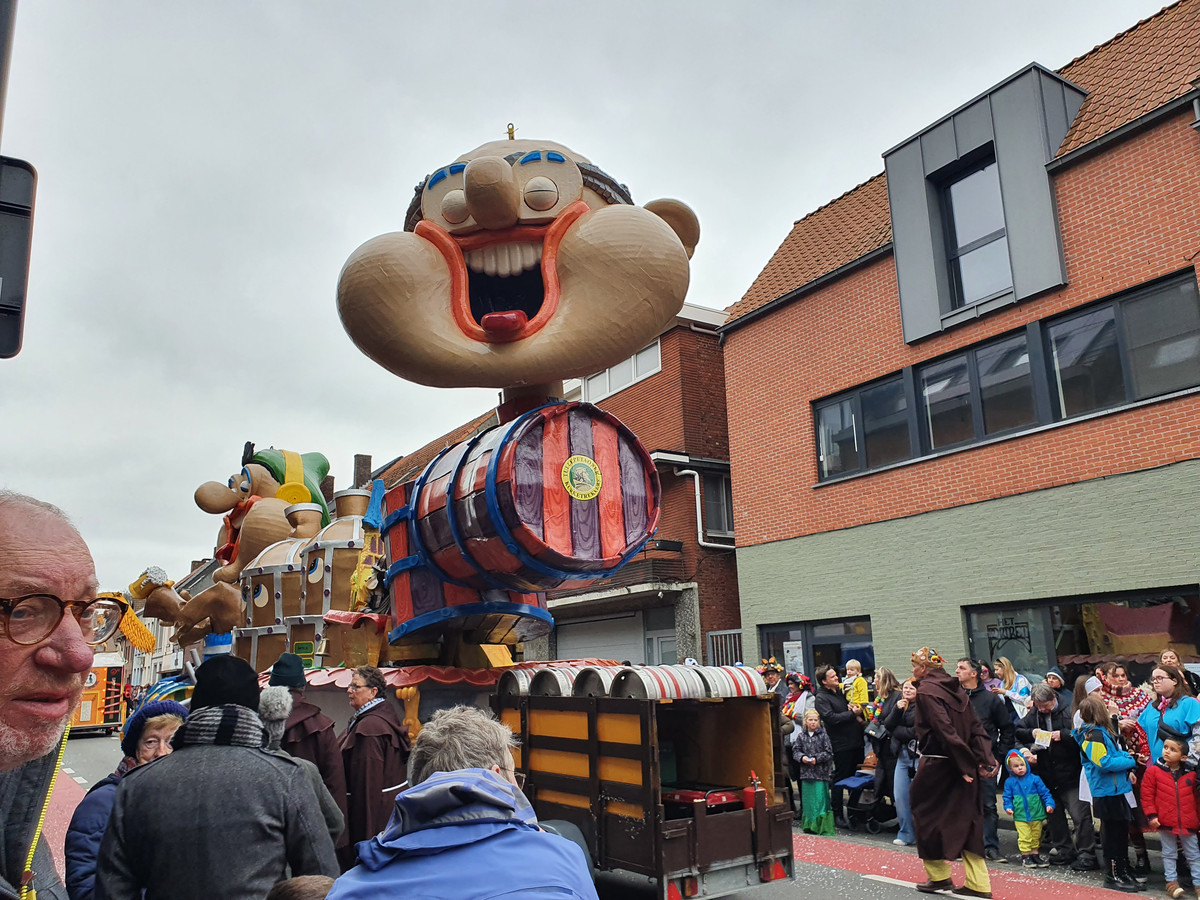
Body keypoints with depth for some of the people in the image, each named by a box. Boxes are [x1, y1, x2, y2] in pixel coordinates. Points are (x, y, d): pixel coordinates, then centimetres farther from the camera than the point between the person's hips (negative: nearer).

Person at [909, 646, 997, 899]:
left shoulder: (926, 692, -15)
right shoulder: (955, 689, 9)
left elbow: (945, 729, -22)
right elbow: (975, 727, 5)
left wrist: (964, 765, -19)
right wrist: (985, 760, 1)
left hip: (937, 764, -7)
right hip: (965, 766, 7)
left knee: (927, 815, 9)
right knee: (966, 820, 11)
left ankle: (939, 876, 16)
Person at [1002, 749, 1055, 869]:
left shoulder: (1034, 779, 0)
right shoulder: (1010, 782, 1)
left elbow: (1045, 793, 4)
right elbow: (1007, 797, 6)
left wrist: (1049, 804, -9)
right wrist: (1008, 807, -9)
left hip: (1036, 814, 1)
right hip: (1020, 816, -1)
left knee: (1036, 836, 13)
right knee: (1024, 837, -4)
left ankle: (1035, 853, 28)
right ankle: (1025, 856, 10)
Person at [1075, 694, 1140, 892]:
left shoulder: (1103, 732, 11)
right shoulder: (1093, 735, -20)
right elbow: (1104, 763, -24)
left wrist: (1125, 755, 0)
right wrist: (1130, 761, -14)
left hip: (1116, 790, 10)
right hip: (1106, 792, -10)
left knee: (1122, 831, 18)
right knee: (1112, 834, 0)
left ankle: (1124, 871, 31)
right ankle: (1113, 876, 11)